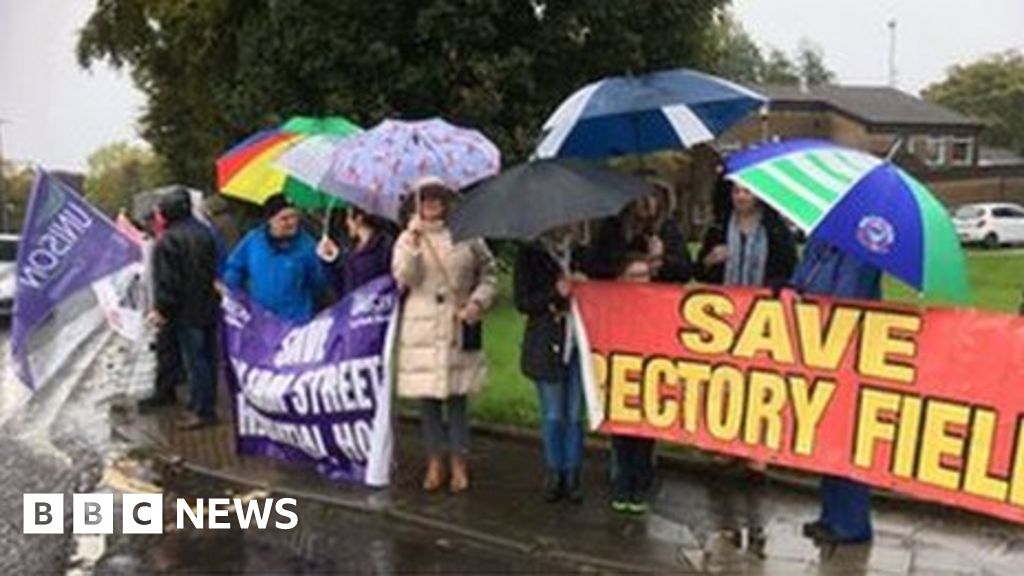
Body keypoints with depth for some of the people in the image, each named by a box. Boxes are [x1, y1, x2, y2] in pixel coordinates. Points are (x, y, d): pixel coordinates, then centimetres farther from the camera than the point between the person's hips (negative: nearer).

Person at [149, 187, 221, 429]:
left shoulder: (167, 241, -16)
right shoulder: (203, 233, 8)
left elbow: (166, 281, -17)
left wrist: (161, 309, -10)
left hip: (187, 311, -8)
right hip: (209, 307, 8)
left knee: (194, 360, -2)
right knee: (208, 356, 16)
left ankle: (204, 411, 1)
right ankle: (206, 401, 27)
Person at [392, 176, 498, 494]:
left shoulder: (467, 236, 5)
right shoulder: (407, 238, 6)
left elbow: (489, 273, 11)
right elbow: (403, 278, -9)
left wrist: (478, 302, -4)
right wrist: (414, 246, -20)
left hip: (459, 330, 0)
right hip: (421, 330, 1)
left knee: (457, 397, 3)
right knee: (427, 399, 5)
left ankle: (459, 464, 15)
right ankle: (435, 462, 19)